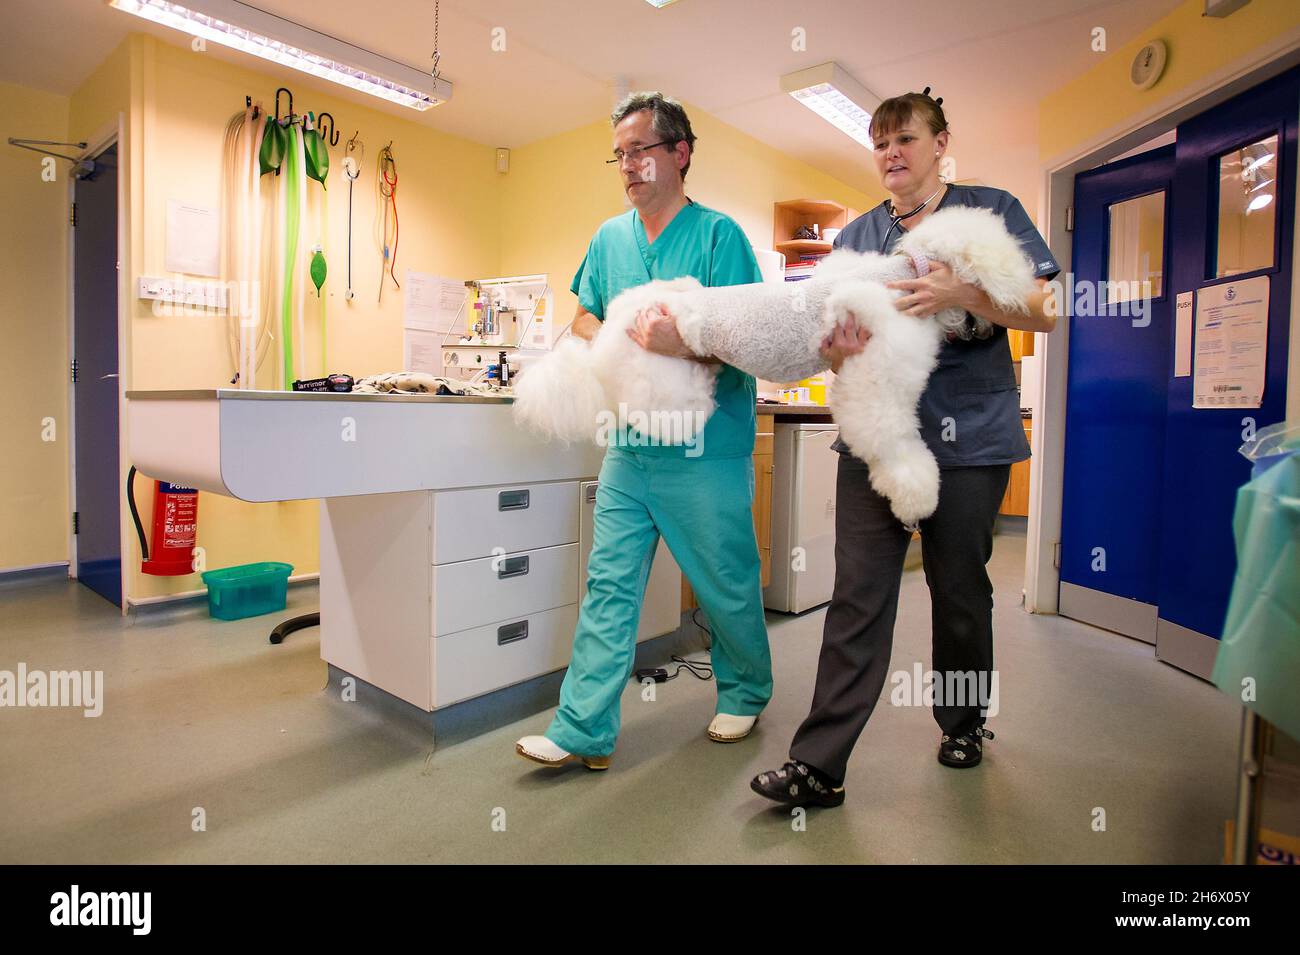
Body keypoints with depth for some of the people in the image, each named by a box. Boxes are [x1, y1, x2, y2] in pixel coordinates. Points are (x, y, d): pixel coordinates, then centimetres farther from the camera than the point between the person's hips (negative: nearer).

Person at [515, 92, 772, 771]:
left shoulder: (718, 233, -4)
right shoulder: (609, 238, 13)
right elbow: (584, 319, 18)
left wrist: (679, 343, -30)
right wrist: (611, 340, -5)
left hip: (706, 449, -4)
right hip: (629, 447, 5)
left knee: (727, 586, 10)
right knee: (609, 585, 3)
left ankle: (744, 694, 35)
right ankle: (583, 729, 11)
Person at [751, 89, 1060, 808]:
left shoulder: (990, 211, 7)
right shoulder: (856, 235, 15)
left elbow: (1046, 311, -1)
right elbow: (841, 332, 12)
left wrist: (961, 294, -18)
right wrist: (836, 350, -13)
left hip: (968, 433, -1)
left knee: (960, 591, 8)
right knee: (858, 594, -4)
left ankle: (963, 724, 34)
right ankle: (819, 763, 0)